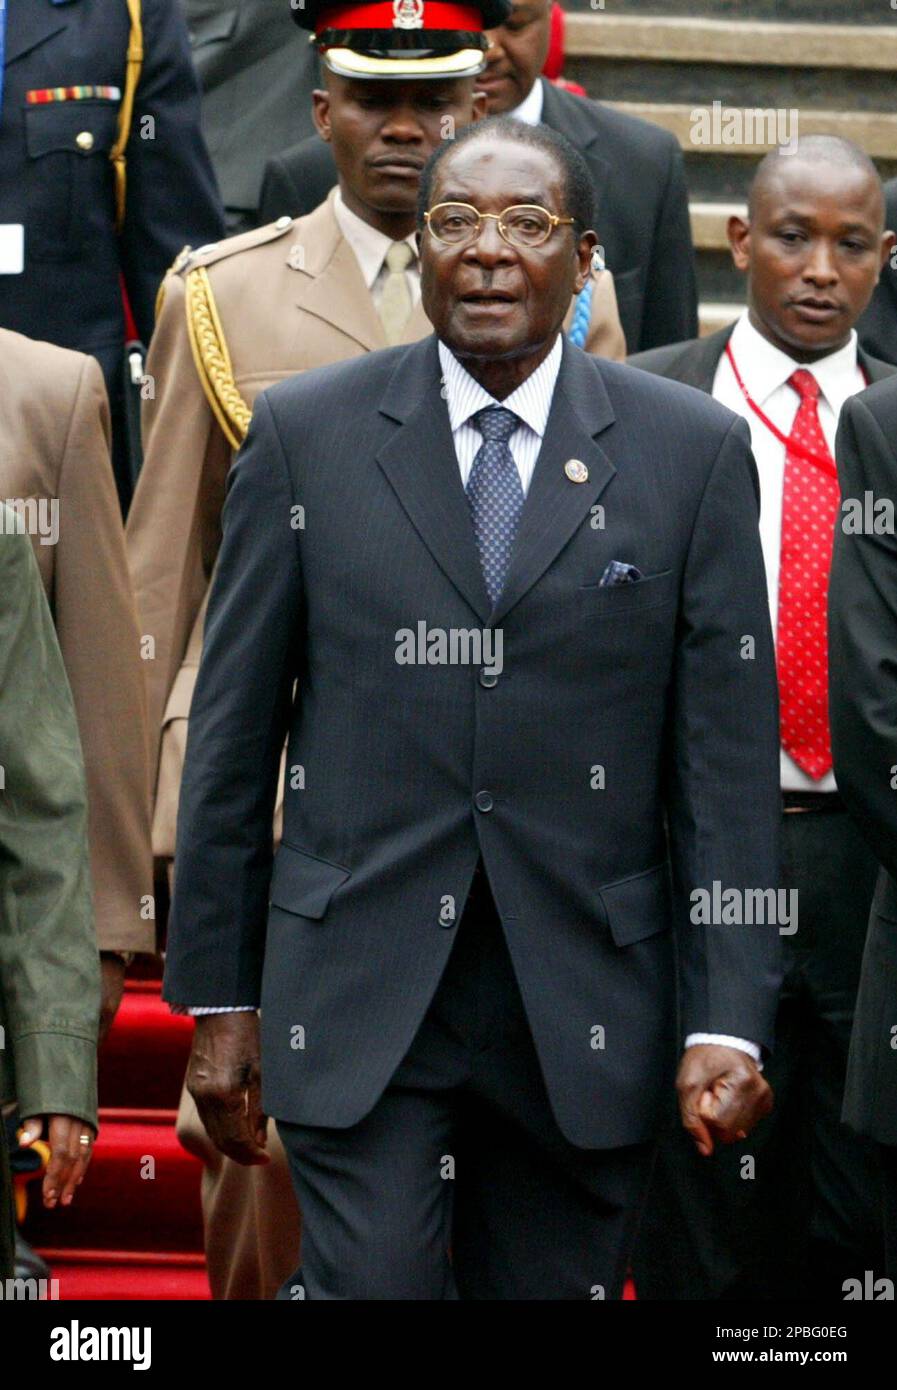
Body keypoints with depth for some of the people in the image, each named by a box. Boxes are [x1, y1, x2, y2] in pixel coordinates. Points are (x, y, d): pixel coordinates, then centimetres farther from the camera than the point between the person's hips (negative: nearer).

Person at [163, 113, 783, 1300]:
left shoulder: (693, 453, 3)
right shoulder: (304, 434, 3)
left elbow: (728, 756, 1)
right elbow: (232, 733, 6)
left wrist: (729, 1019, -5)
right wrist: (220, 999, 4)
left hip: (583, 1014, 1)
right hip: (359, 999, -1)